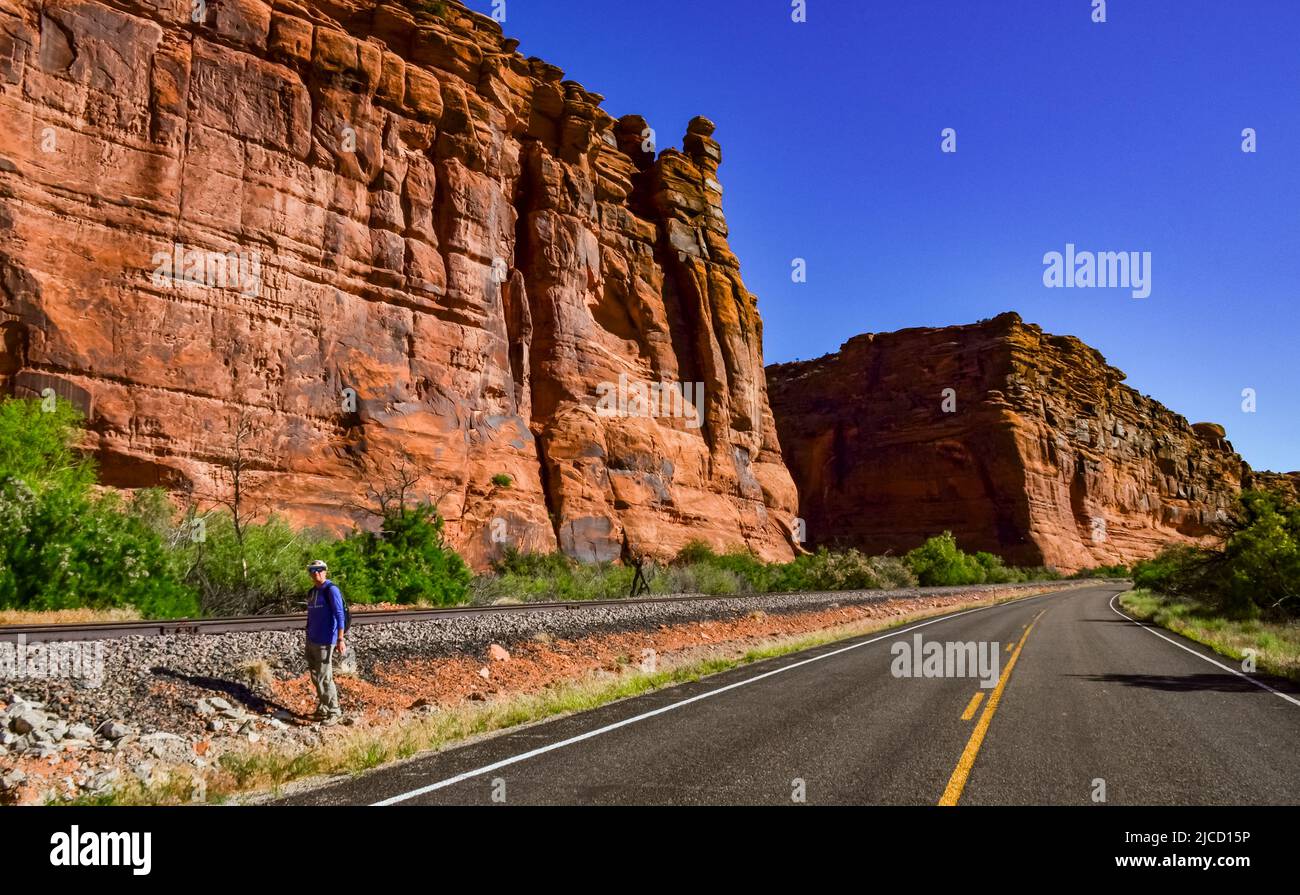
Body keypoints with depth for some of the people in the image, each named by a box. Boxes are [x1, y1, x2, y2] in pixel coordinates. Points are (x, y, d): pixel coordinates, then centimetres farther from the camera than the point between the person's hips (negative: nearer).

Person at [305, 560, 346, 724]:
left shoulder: (331, 590, -12)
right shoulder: (312, 592, 12)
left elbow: (339, 615, -17)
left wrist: (340, 639, -23)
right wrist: (308, 637, 18)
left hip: (325, 642, -8)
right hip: (311, 641, 8)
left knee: (324, 678, -6)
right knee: (316, 677, 12)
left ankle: (334, 712, 5)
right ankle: (322, 709, 24)